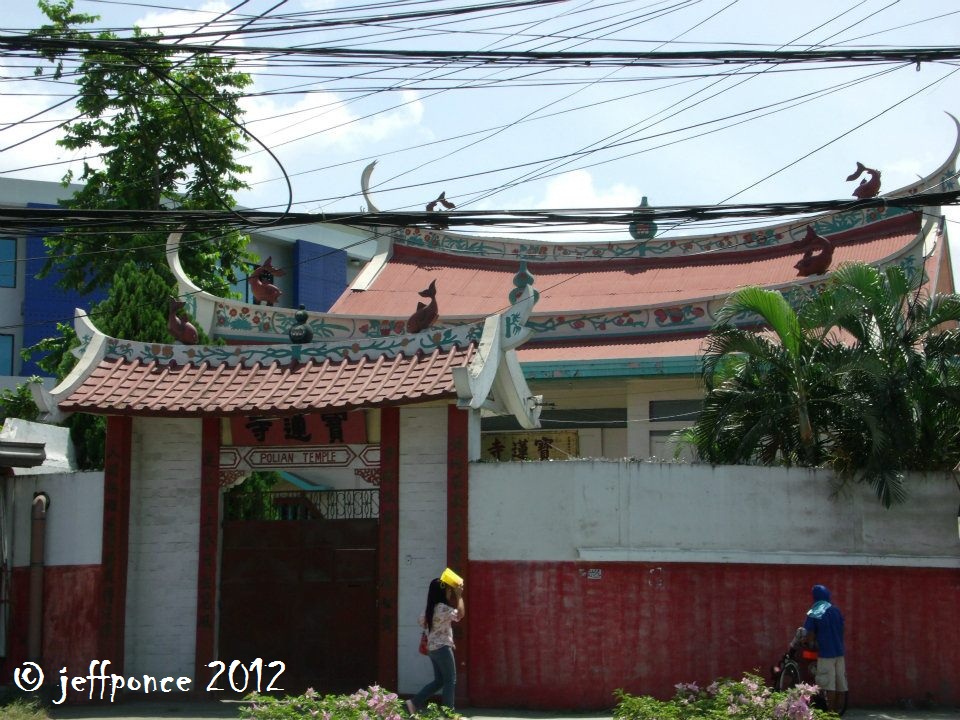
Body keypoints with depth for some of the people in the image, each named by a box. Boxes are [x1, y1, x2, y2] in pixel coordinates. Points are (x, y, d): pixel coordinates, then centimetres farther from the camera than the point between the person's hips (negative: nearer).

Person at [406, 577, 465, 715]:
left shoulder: (431, 608, 11)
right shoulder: (442, 607, -18)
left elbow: (422, 622, 22)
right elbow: (461, 614, -21)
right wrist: (459, 596, -15)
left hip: (433, 648, 9)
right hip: (442, 648, -9)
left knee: (439, 680, 15)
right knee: (450, 681, -2)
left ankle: (415, 703, 10)